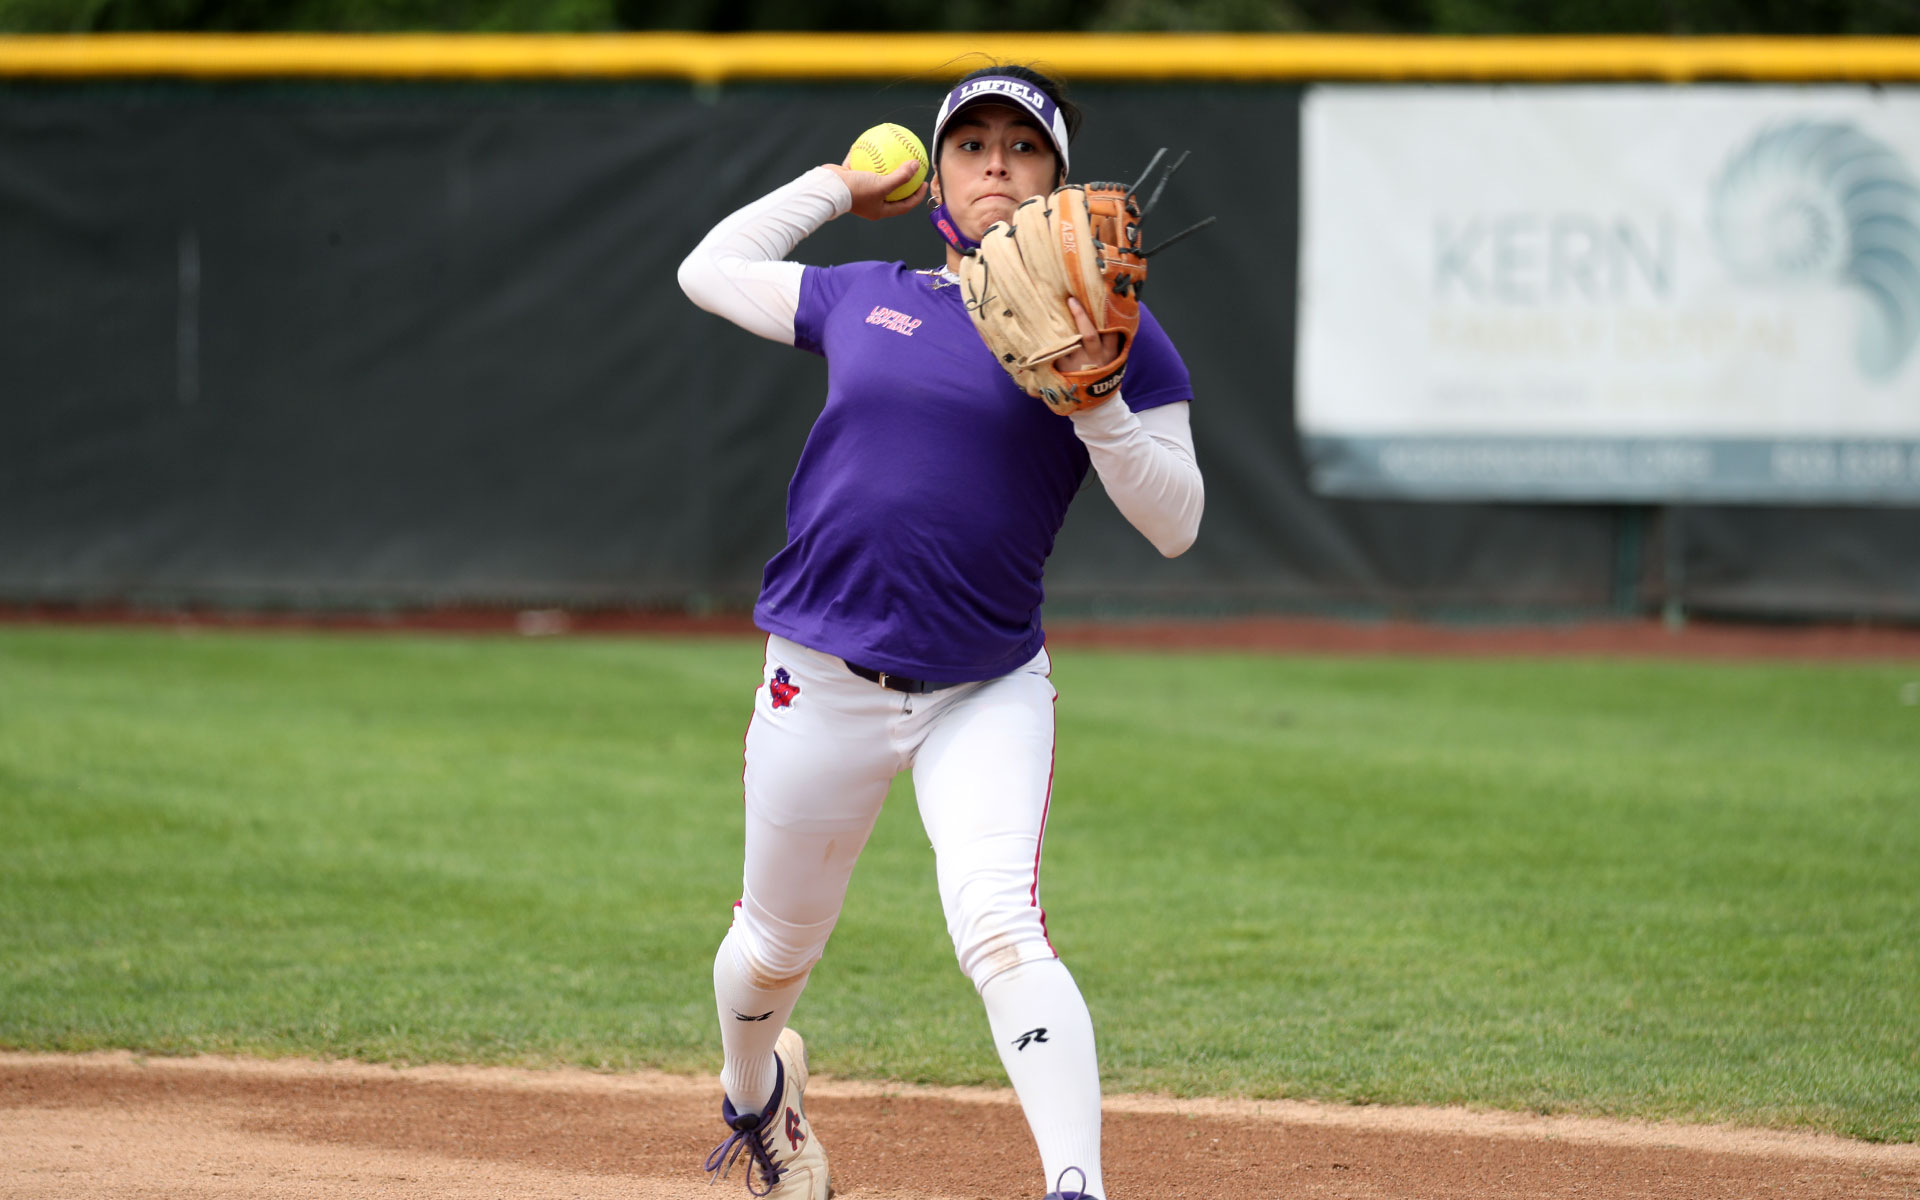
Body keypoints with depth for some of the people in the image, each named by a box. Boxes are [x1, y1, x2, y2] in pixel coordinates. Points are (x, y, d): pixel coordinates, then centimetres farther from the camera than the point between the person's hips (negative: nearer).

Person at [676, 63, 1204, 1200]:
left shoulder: (1104, 325, 0)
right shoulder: (866, 297, 8)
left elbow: (1176, 523, -6)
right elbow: (710, 267, 25)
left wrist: (1093, 402, -21)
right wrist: (837, 187, 25)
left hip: (987, 697, -3)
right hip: (822, 681, 3)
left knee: (1001, 928, -25)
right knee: (778, 944, 17)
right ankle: (752, 1094, 50)